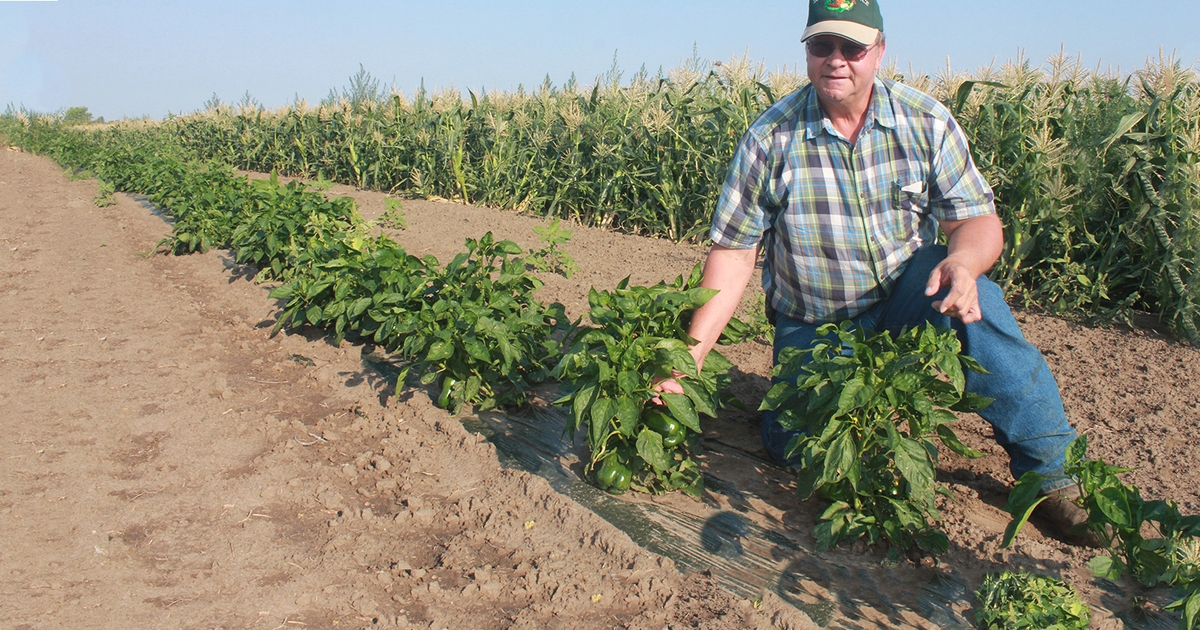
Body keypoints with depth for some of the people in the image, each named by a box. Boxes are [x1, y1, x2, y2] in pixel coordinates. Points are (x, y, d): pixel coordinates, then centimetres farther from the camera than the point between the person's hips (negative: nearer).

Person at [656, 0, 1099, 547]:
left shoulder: (927, 122, -7)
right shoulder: (771, 138, -11)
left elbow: (979, 220, -7)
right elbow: (733, 255, -10)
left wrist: (963, 261, -34)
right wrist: (687, 358, -18)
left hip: (907, 295, 0)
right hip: (813, 326, 1)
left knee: (973, 300, -32)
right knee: (794, 446, -17)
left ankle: (1051, 471, -18)